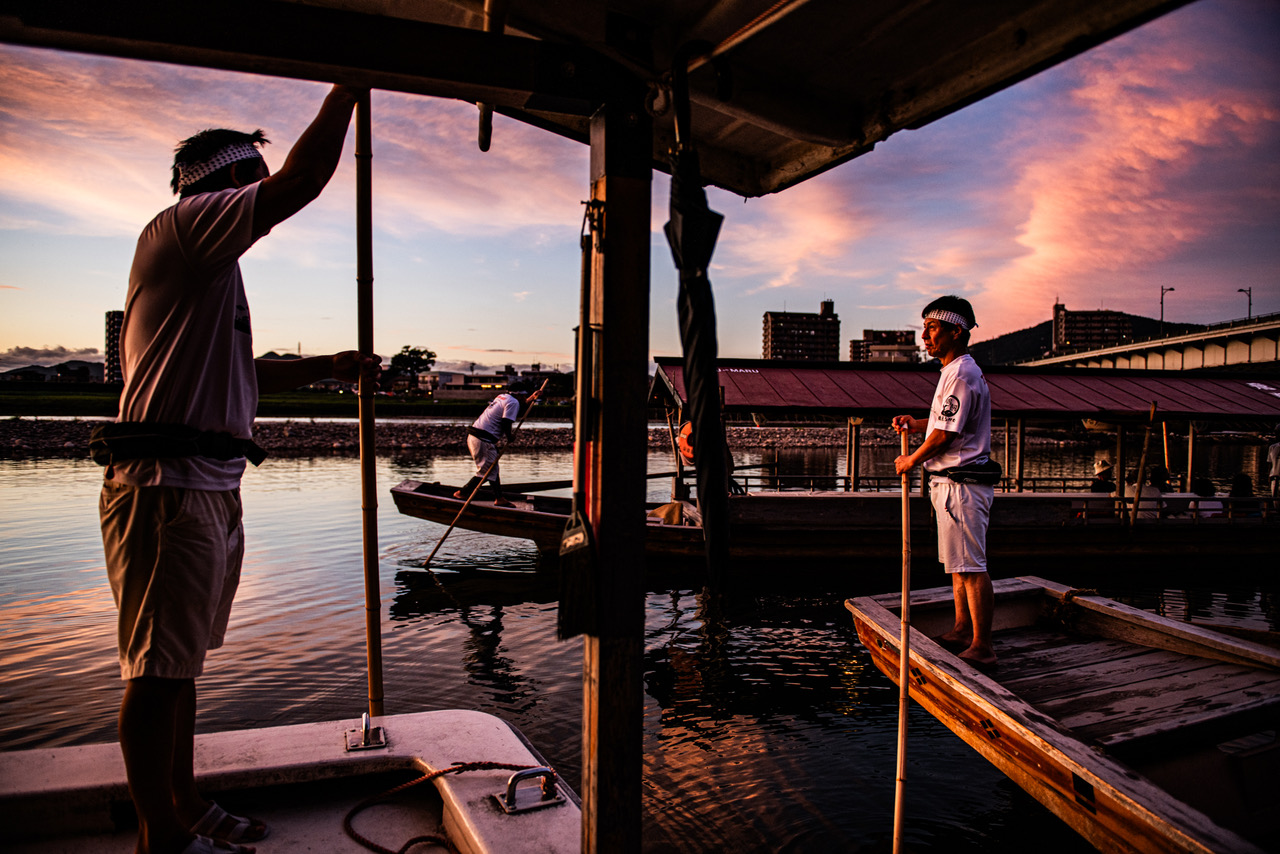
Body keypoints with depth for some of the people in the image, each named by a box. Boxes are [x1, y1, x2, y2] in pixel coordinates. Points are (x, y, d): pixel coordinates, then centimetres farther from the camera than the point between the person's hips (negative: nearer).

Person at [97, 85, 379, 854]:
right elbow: (302, 180, -17)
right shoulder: (182, 225, -5)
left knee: (177, 660, 16)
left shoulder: (207, 264, 26)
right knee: (157, 666, -2)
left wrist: (330, 367, 26)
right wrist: (350, 85, -5)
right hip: (169, 482, -10)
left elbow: (238, 373, 32)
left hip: (210, 487, 10)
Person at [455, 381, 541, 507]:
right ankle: (461, 493, 1)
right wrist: (510, 436, -2)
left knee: (493, 469, 17)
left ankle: (499, 499, 23)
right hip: (483, 440, -10)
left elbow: (518, 411, 33)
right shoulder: (513, 402, -9)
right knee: (486, 472, -3)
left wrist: (531, 398, 32)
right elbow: (506, 423, -18)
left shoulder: (503, 397, 19)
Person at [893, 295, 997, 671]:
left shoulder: (961, 375, -18)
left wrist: (910, 460, -7)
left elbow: (945, 435, -20)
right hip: (952, 483, 11)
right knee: (958, 564, 18)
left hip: (961, 484, -11)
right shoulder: (957, 371, 16)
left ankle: (982, 648, -2)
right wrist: (916, 423, 11)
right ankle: (962, 631, 30)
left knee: (971, 567, -7)